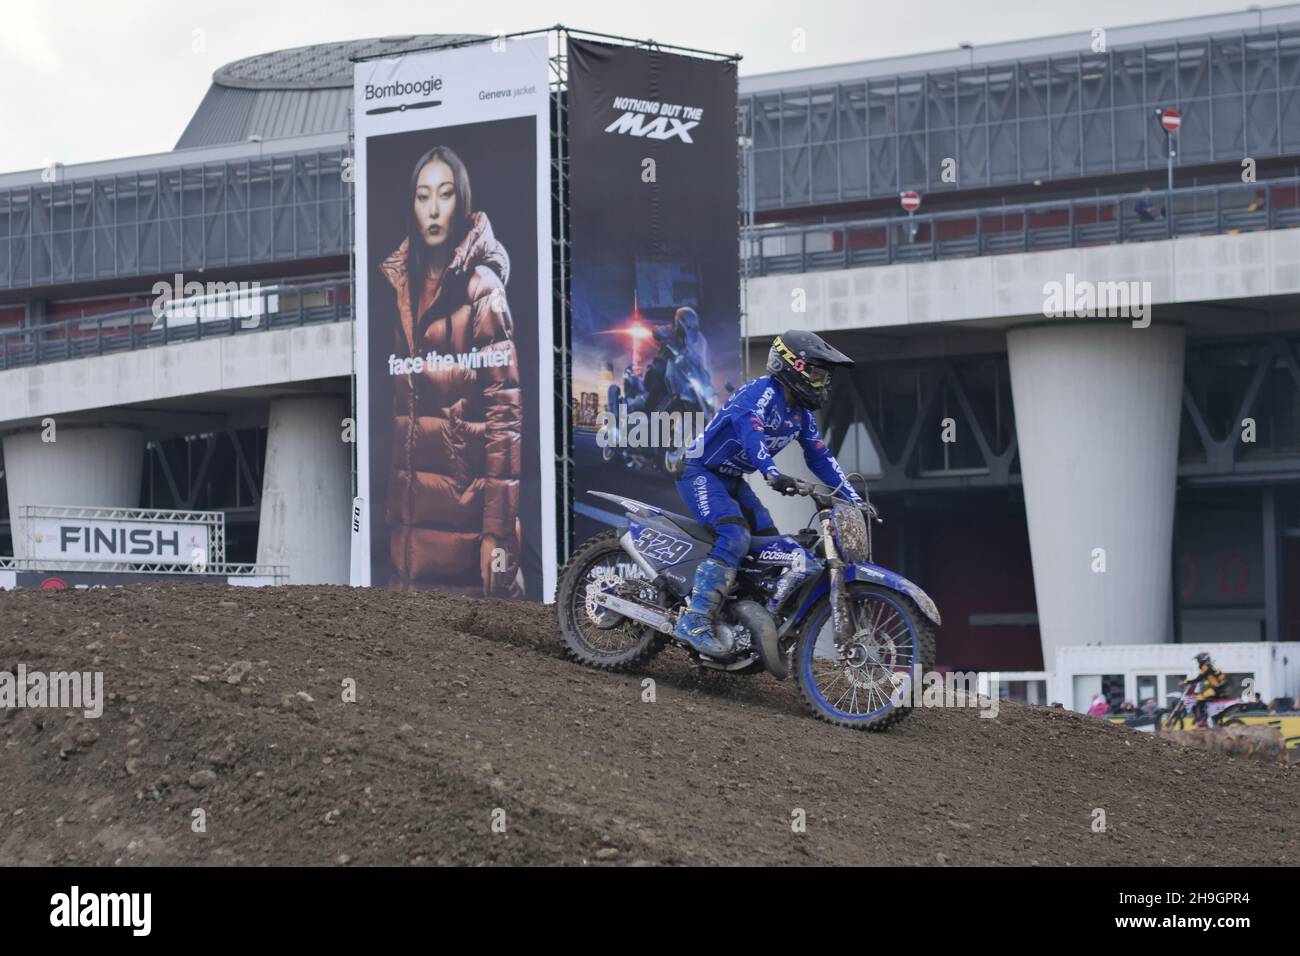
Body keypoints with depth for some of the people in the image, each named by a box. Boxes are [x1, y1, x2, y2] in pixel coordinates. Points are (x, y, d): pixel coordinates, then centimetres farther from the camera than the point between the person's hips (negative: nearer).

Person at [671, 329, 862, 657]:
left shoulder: (801, 413, 8)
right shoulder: (761, 392, -22)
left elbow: (820, 457, 14)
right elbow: (749, 429, -41)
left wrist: (852, 497, 4)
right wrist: (771, 473, -57)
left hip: (733, 481, 10)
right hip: (701, 472, -10)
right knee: (734, 537, -28)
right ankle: (694, 621, -34)